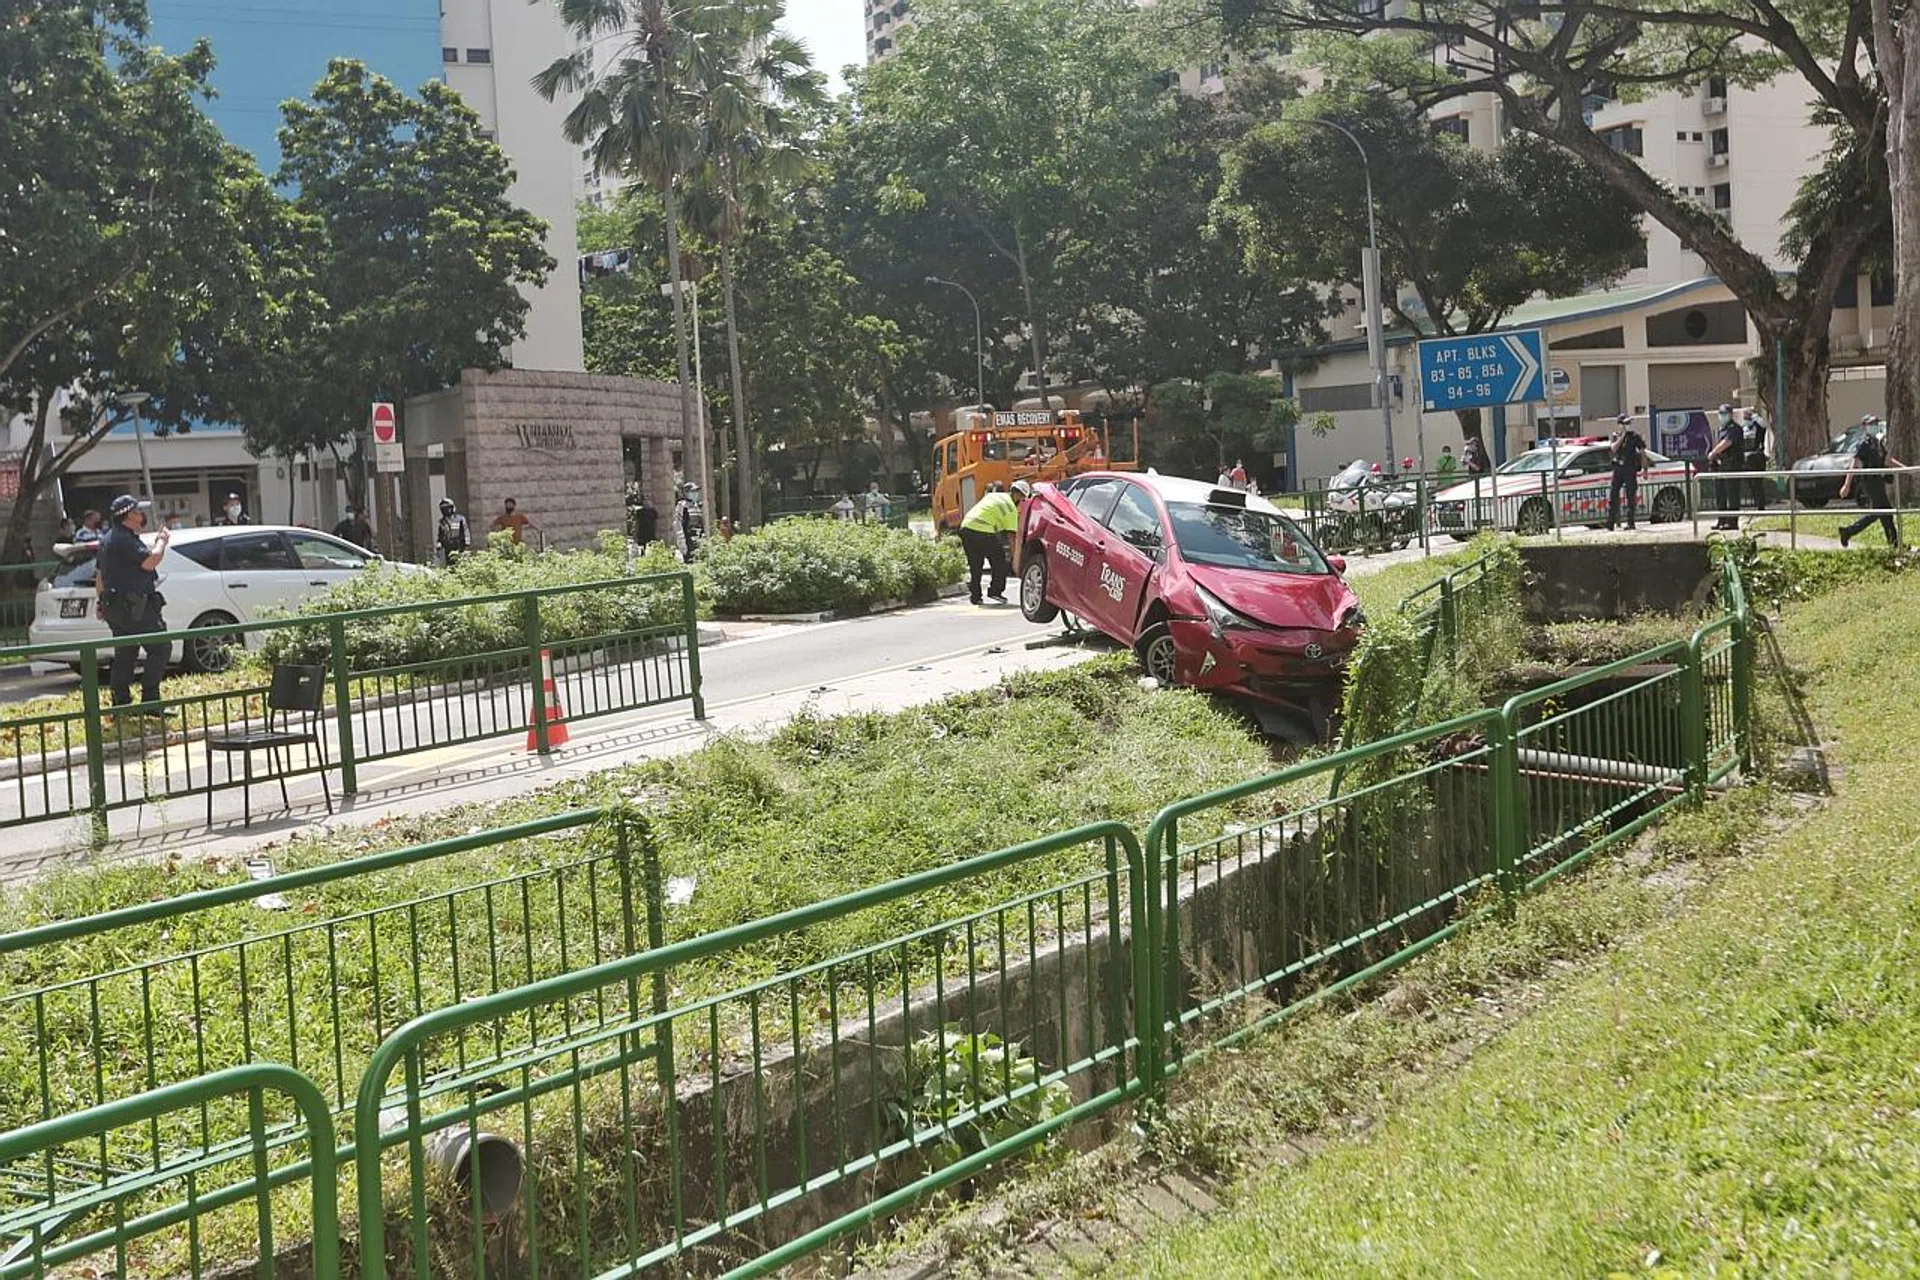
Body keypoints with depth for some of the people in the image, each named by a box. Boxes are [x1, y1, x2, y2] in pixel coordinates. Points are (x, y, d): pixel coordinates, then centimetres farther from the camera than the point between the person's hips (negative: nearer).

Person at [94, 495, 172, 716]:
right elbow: (149, 561, -24)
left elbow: (100, 575, 25)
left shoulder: (108, 539, 19)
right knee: (160, 649, -8)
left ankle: (121, 703, 14)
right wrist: (162, 541, -8)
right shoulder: (124, 540, -17)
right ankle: (149, 700, -10)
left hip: (115, 605, 11)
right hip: (134, 608, -11)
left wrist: (101, 601, 30)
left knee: (124, 656, 13)